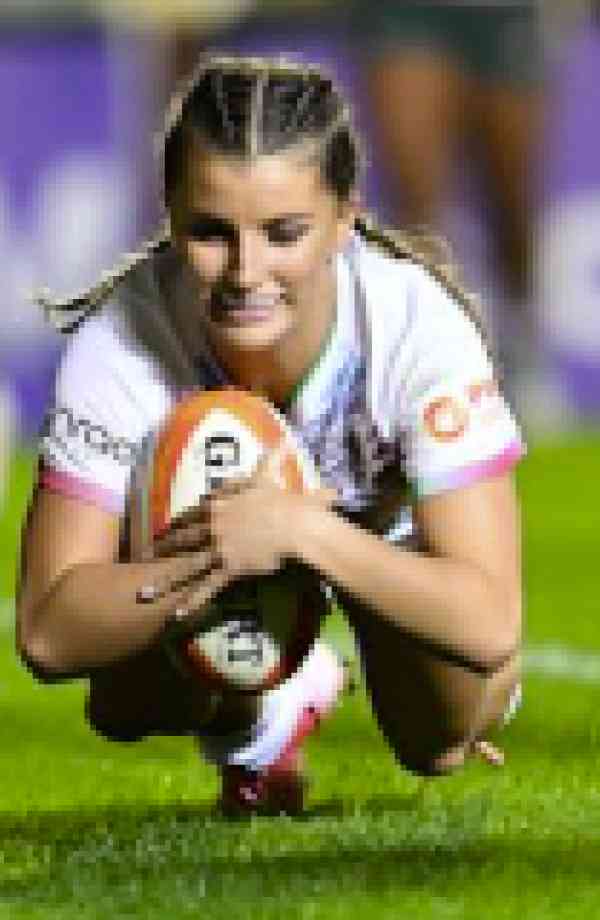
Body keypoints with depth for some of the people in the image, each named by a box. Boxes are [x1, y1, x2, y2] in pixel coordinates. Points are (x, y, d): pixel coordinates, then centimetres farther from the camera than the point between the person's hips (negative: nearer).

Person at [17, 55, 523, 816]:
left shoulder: (418, 324, -38)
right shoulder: (120, 341, -36)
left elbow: (490, 623, -41)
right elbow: (46, 635, -37)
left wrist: (298, 531, -52)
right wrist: (216, 557, -50)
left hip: (382, 551, 1)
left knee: (440, 742, -22)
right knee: (124, 708, -27)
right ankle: (258, 715, 10)